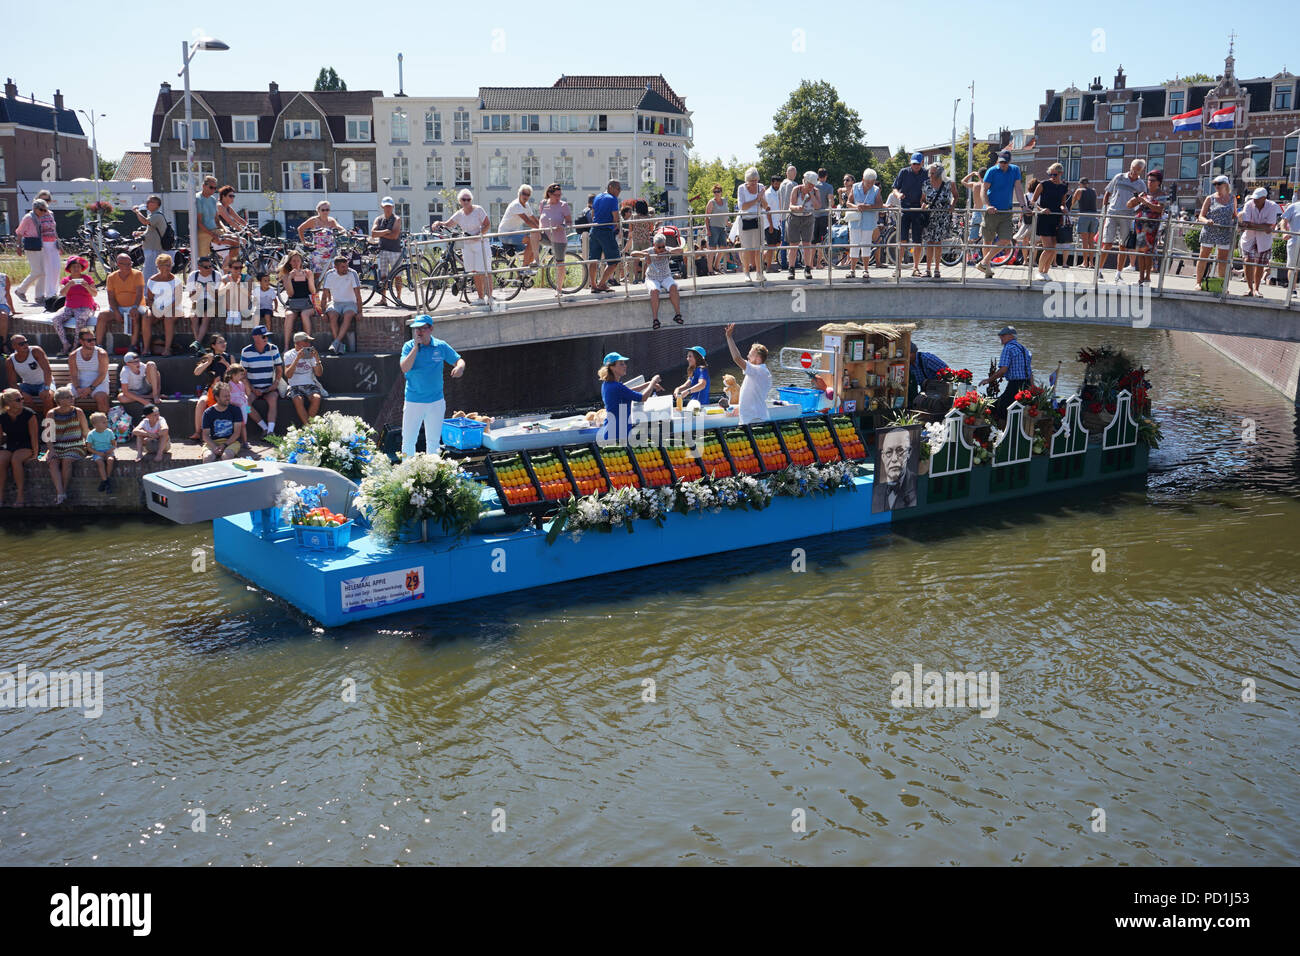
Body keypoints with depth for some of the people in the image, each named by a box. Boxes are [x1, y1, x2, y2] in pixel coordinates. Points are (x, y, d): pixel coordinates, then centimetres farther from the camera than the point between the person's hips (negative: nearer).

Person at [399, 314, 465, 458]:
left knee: (434, 441, 13)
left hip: (436, 402, 2)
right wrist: (416, 346, -21)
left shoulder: (441, 346, 0)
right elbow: (404, 368, -20)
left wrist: (460, 367, -15)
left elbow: (459, 360, 9)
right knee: (408, 440, 2)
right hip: (413, 401, -2)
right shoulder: (409, 346, -5)